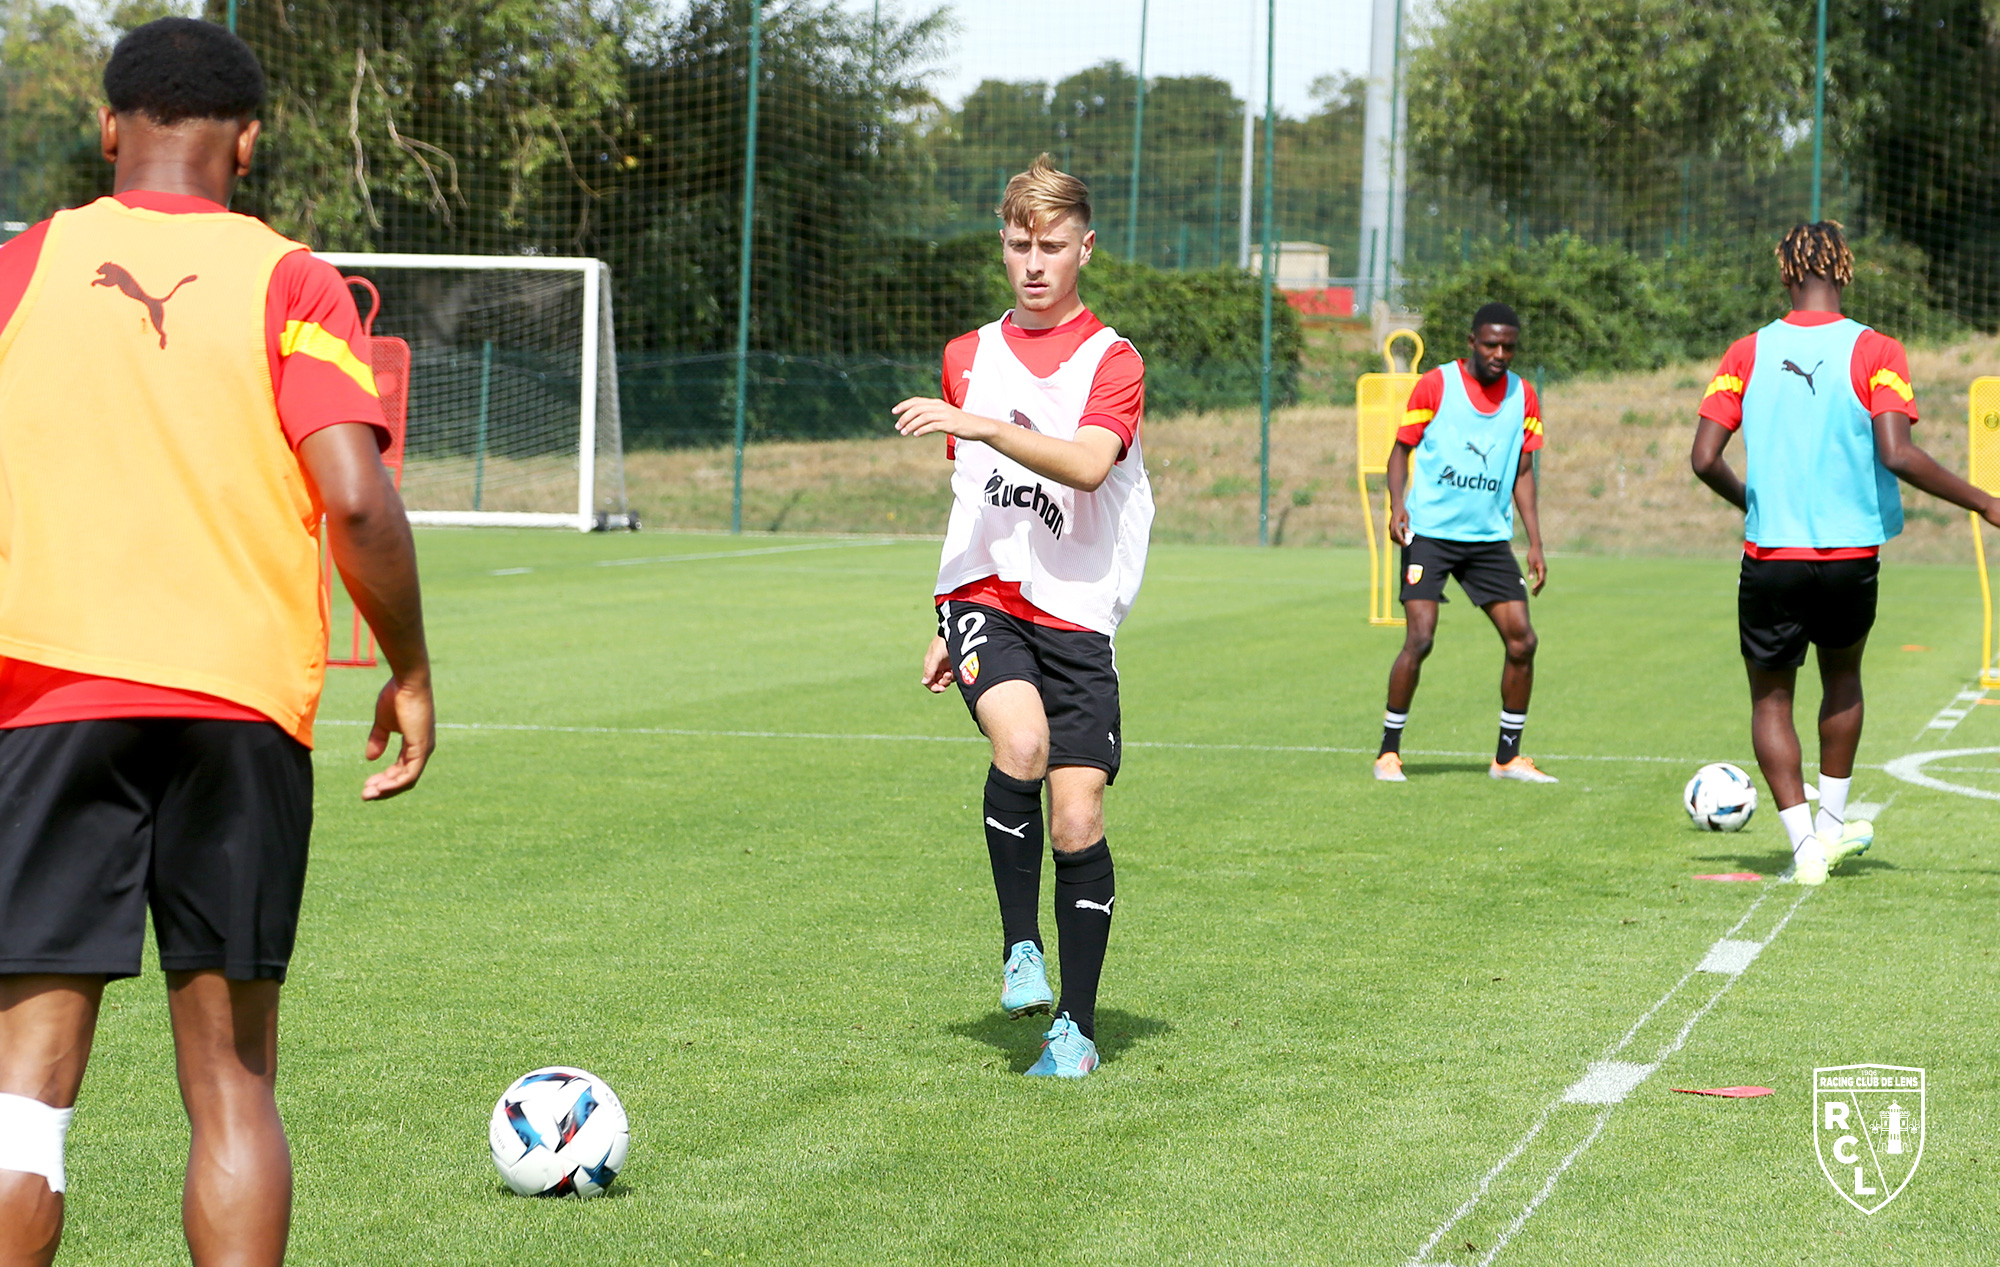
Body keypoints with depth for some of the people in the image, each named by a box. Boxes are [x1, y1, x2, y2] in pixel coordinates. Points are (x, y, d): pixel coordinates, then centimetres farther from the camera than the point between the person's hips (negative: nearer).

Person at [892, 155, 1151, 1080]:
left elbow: (1087, 464, -19)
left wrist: (985, 427, -28)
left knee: (1077, 820, -7)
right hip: (983, 596, 2)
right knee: (1020, 742, -28)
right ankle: (1020, 948, -11)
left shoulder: (1111, 361, 1)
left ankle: (1076, 1025, 5)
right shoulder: (968, 357, 17)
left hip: (1076, 614, -2)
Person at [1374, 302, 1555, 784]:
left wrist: (1535, 542, 7)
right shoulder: (1435, 384, -5)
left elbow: (1523, 472, 14)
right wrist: (1397, 504, -16)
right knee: (1420, 639, -15)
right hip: (1430, 531, -4)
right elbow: (1402, 447, 1)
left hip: (1490, 536, 4)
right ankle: (1389, 751, 1)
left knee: (1522, 640, -3)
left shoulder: (1523, 397, 7)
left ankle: (1508, 757, 11)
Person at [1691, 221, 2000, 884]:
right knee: (1842, 678, 26)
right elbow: (1897, 454, -18)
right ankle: (1831, 822, 30)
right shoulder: (1874, 352, -7)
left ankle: (1805, 843, 3)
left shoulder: (1748, 353, -1)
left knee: (1770, 698, 13)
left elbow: (1704, 458, -5)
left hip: (1769, 556, 0)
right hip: (1850, 556, 0)